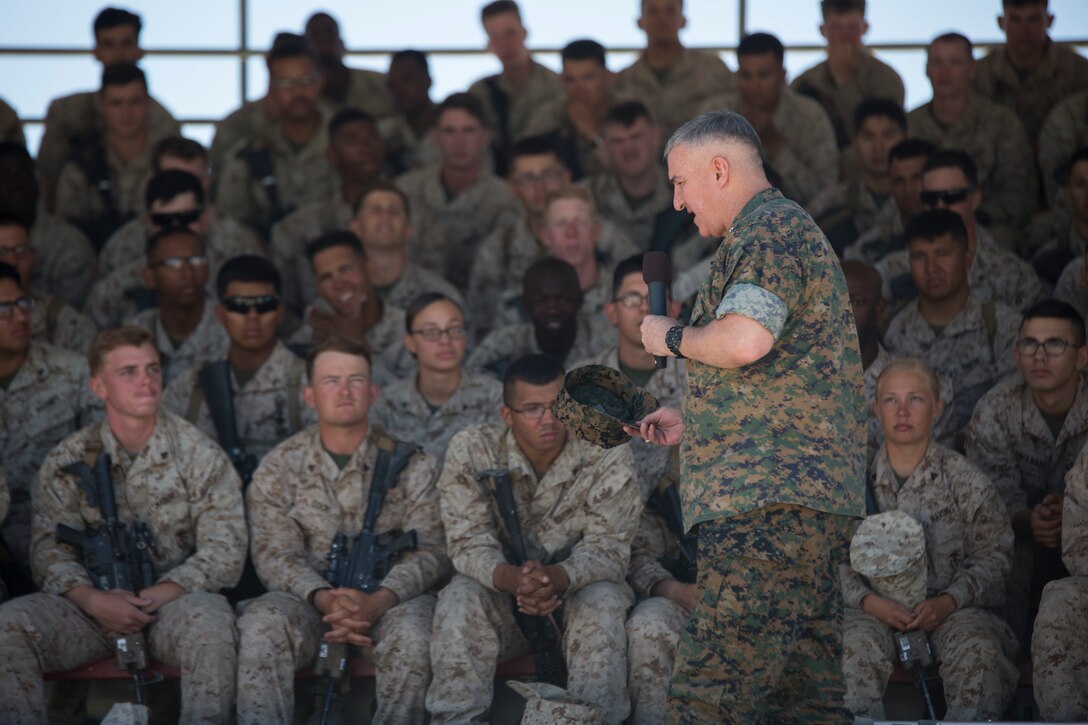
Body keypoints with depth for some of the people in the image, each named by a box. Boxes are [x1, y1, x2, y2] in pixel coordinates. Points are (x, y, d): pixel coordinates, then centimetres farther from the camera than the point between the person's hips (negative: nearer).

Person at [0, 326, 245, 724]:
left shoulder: (200, 456, 2)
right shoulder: (67, 462, 6)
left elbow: (225, 551, -5)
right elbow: (50, 549, 0)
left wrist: (153, 597, -19)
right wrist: (94, 600, -21)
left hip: (172, 601, -1)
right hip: (93, 605, 2)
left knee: (210, 617, -37)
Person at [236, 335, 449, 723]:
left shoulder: (411, 464, 5)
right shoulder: (279, 468, 7)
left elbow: (429, 550, -4)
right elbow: (275, 553, -3)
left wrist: (378, 602, -24)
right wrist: (324, 600, -24)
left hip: (388, 598, -1)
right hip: (309, 596, 1)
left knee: (411, 630, -34)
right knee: (261, 625, -30)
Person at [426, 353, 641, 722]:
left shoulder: (607, 456, -12)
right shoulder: (471, 451, -11)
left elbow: (608, 548, -16)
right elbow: (469, 542, -16)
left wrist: (557, 578, -39)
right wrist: (512, 578, -39)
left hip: (575, 591, 0)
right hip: (499, 592, 0)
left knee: (603, 602, -32)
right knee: (460, 599, -29)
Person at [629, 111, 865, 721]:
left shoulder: (767, 230, -5)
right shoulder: (794, 230, 28)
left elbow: (744, 340, -23)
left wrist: (672, 337, -4)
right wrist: (691, 423, 28)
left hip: (770, 500, -11)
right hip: (815, 497, 11)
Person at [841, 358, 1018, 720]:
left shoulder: (966, 480, 6)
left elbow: (992, 555, 4)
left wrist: (948, 602, -14)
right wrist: (870, 601, -16)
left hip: (951, 605, 0)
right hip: (874, 605, 0)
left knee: (980, 653, -32)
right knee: (855, 649, -34)